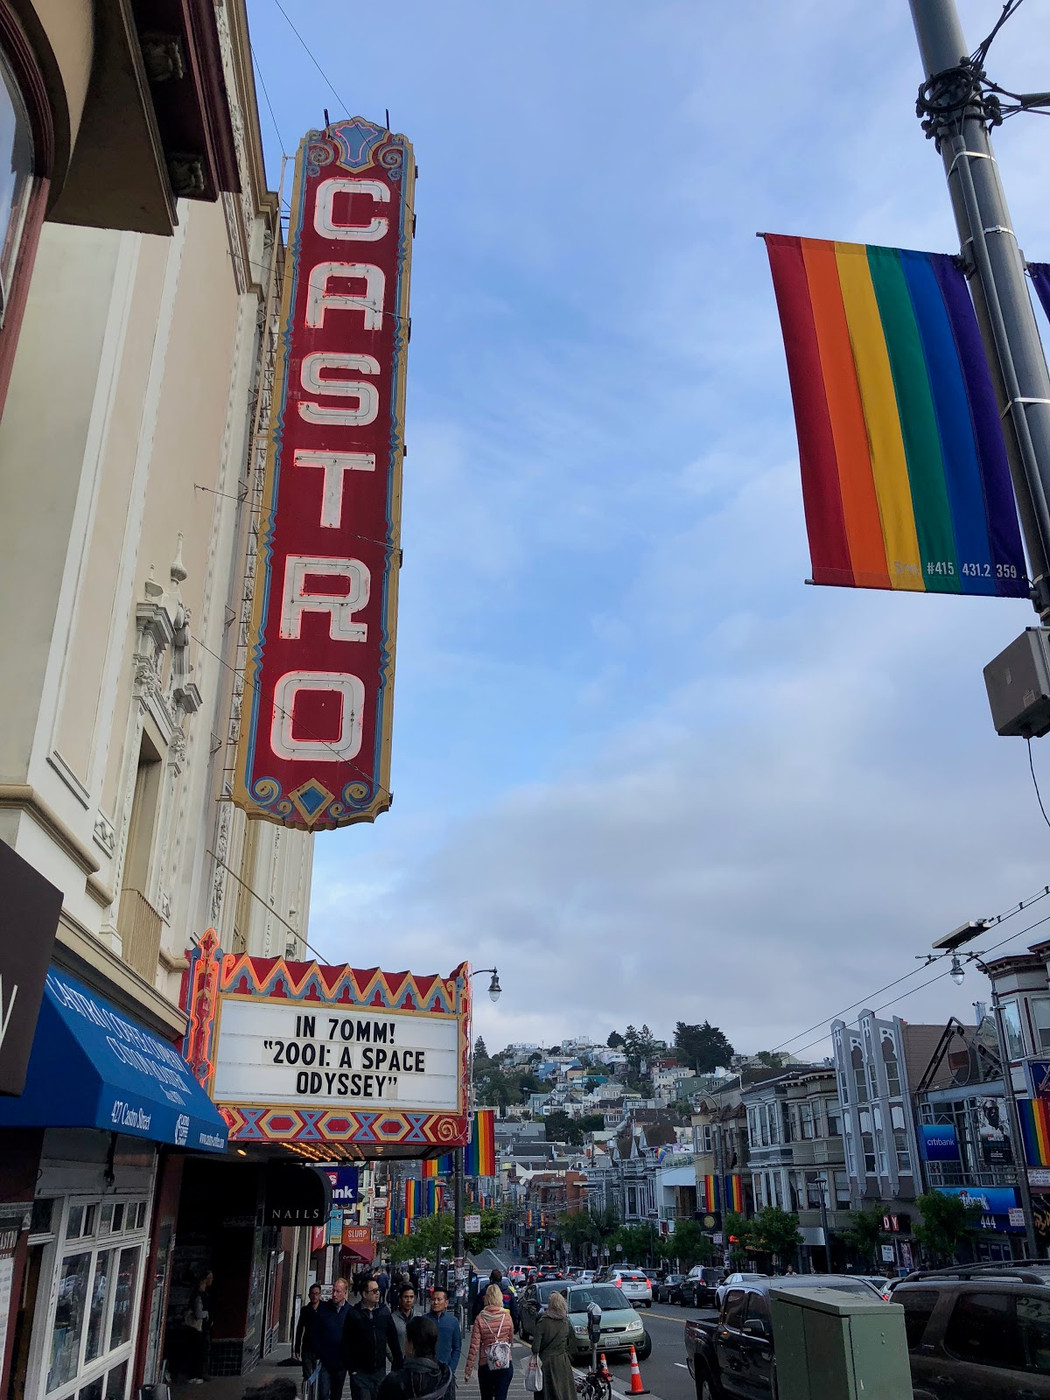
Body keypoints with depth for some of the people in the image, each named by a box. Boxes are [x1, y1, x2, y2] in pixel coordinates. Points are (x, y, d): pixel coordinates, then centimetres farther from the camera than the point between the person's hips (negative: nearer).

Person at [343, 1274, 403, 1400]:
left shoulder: (384, 1310, 3)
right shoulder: (354, 1313, -7)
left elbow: (393, 1338, 8)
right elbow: (346, 1344, -5)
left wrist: (399, 1363, 7)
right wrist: (351, 1369, -8)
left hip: (380, 1370, 3)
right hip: (360, 1372, -3)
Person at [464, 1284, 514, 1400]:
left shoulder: (480, 1318, -10)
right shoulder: (506, 1316, -7)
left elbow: (474, 1346, -10)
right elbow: (511, 1340, 9)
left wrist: (468, 1370, -3)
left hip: (485, 1364, 0)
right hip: (506, 1364, 0)